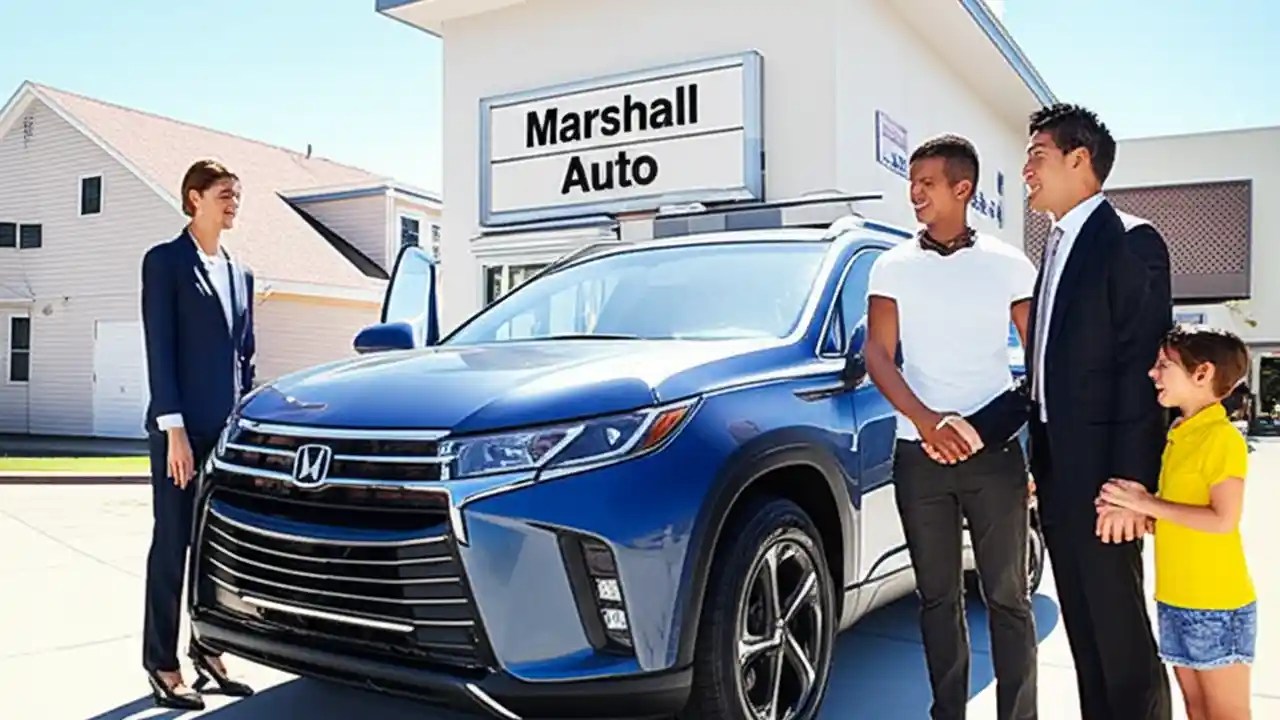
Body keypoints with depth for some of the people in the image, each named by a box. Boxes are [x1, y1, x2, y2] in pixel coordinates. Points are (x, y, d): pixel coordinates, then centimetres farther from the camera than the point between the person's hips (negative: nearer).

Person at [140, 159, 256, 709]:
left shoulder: (240, 274, 16)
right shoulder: (164, 261, -2)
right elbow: (159, 350, -10)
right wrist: (174, 428, -16)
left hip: (229, 429, 6)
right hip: (182, 427, -6)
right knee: (173, 545, 1)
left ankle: (208, 650, 21)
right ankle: (162, 664, 10)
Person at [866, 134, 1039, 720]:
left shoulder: (1008, 265, 5)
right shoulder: (892, 267, 6)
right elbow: (878, 356, 0)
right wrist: (927, 422, -14)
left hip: (994, 452, -1)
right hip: (920, 454, 1)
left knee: (1007, 595, 3)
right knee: (938, 597, 10)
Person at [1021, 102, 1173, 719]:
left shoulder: (1129, 242, -9)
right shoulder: (1058, 249, 16)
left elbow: (1142, 368, -15)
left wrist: (1127, 484, -19)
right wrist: (1037, 461, 15)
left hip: (1100, 473, -8)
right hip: (1058, 473, 8)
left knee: (1119, 632, 1)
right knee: (1084, 630, 15)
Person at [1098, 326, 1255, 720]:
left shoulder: (1223, 437, -16)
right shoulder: (1177, 435, 10)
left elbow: (1223, 520, -23)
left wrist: (1148, 503, -17)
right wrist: (1130, 506, -1)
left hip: (1217, 603, -8)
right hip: (1175, 598, 8)